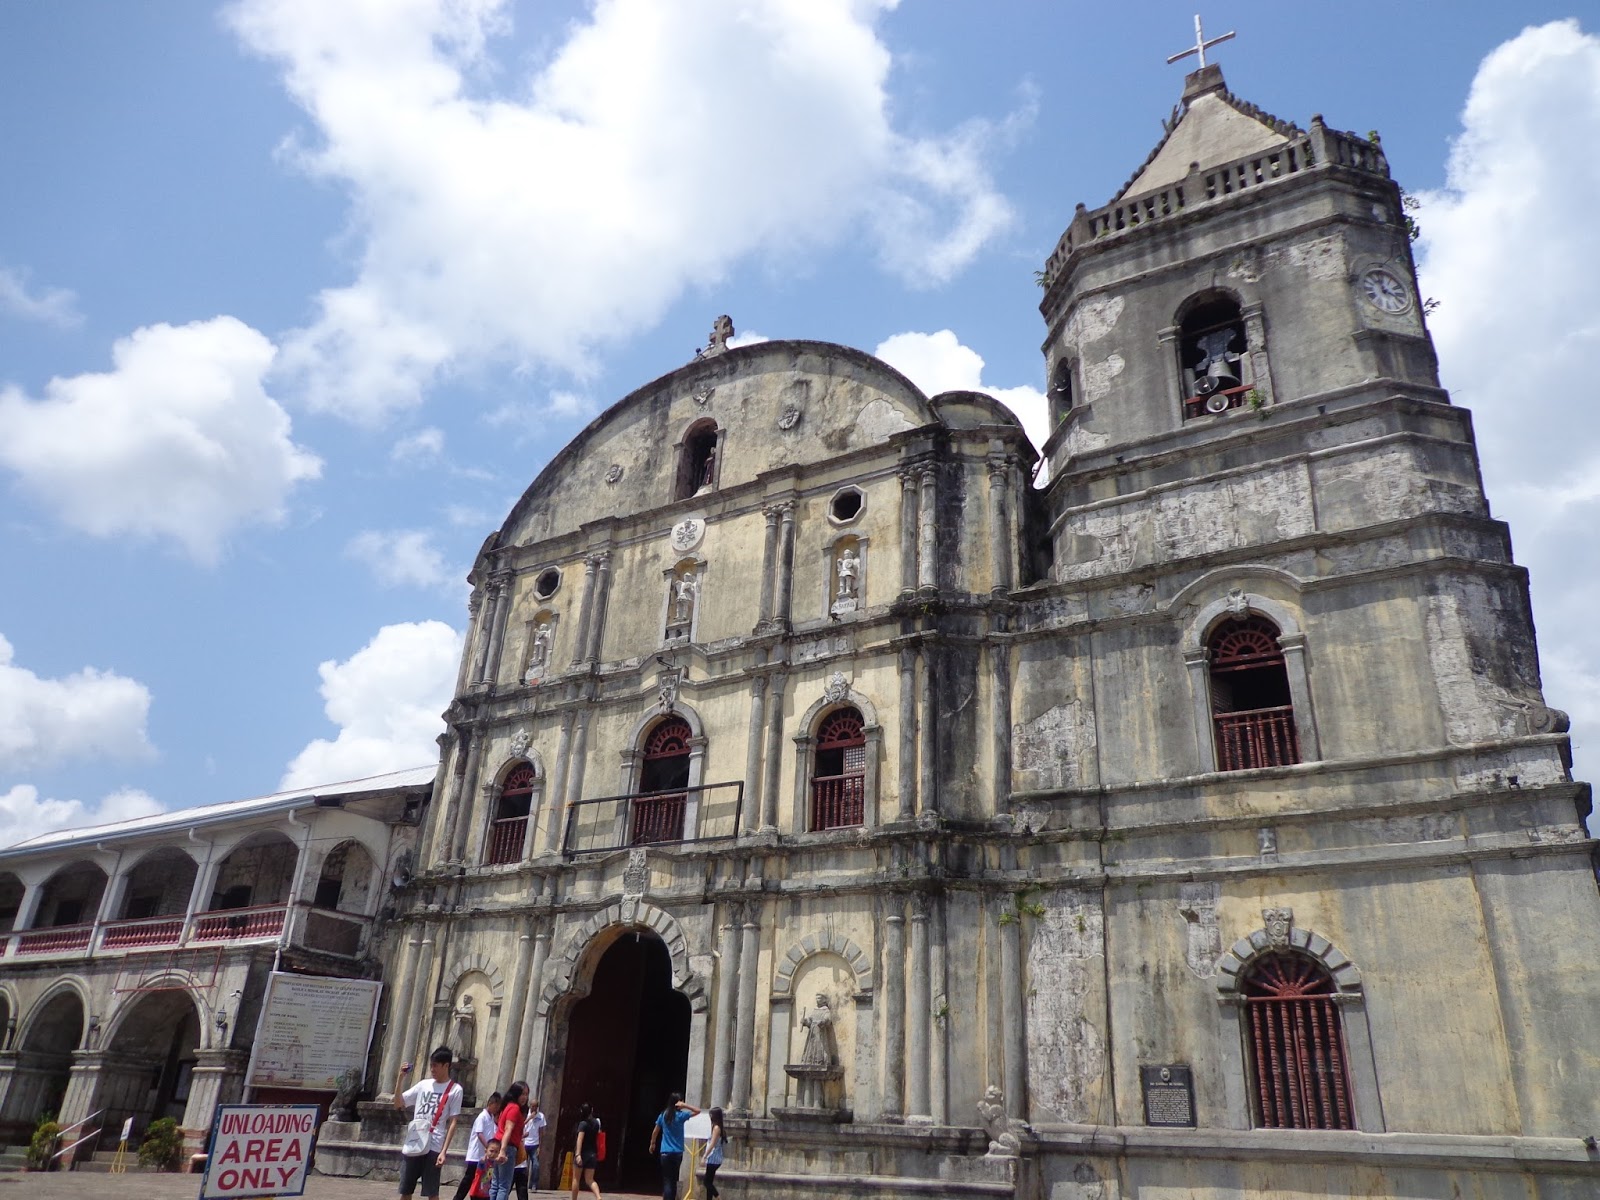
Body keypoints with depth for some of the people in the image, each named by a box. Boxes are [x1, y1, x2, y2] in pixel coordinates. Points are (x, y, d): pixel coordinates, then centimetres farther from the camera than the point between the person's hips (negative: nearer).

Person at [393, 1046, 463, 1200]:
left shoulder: (455, 1090, 0)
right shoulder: (423, 1085, 13)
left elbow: (452, 1123, -4)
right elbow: (398, 1104, 14)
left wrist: (444, 1151, -12)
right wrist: (401, 1078, 2)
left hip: (433, 1147, -5)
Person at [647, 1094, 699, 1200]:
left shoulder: (663, 1115, 3)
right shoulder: (680, 1115, -7)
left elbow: (655, 1131, 13)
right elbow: (697, 1111, -4)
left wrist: (652, 1144, 28)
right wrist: (684, 1105, -10)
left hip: (665, 1152, 2)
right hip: (677, 1152, -2)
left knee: (667, 1180, 0)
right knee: (673, 1180, 13)